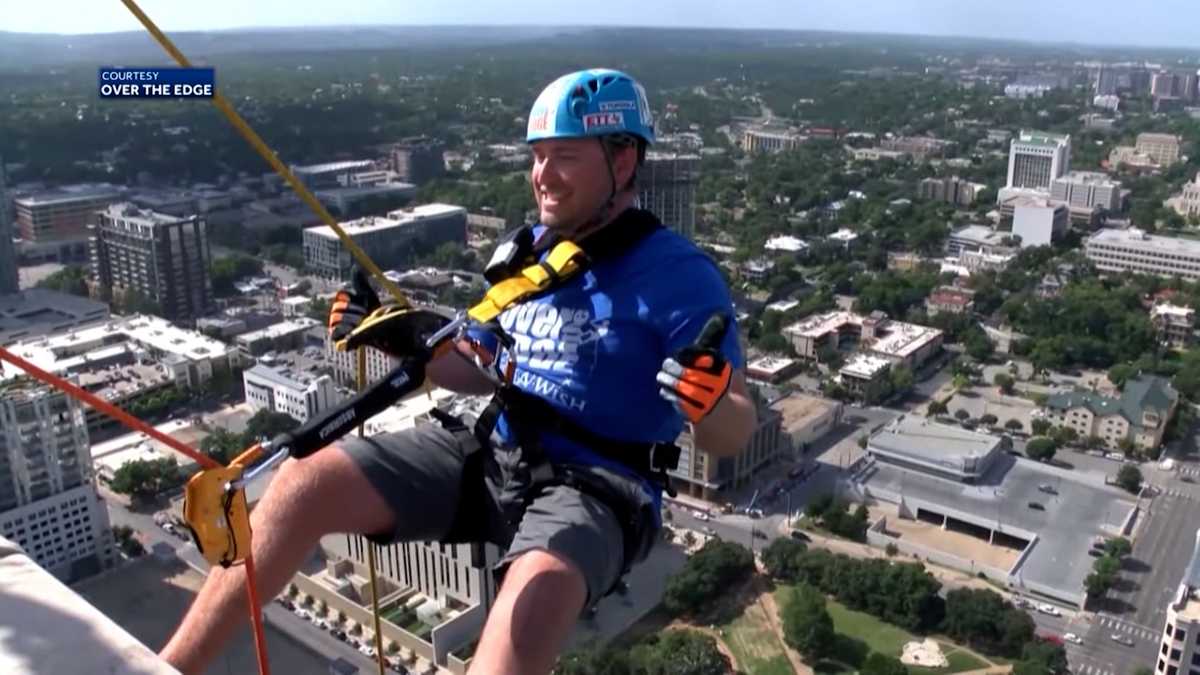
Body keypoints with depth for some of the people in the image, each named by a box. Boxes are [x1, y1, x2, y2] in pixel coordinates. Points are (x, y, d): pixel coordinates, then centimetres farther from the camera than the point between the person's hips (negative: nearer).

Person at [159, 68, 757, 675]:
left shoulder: (679, 275, -9)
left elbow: (733, 437, -11)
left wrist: (712, 405, -35)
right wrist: (406, 344, 2)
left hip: (595, 489, -5)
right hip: (490, 456, 6)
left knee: (538, 589, -39)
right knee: (307, 482, -12)